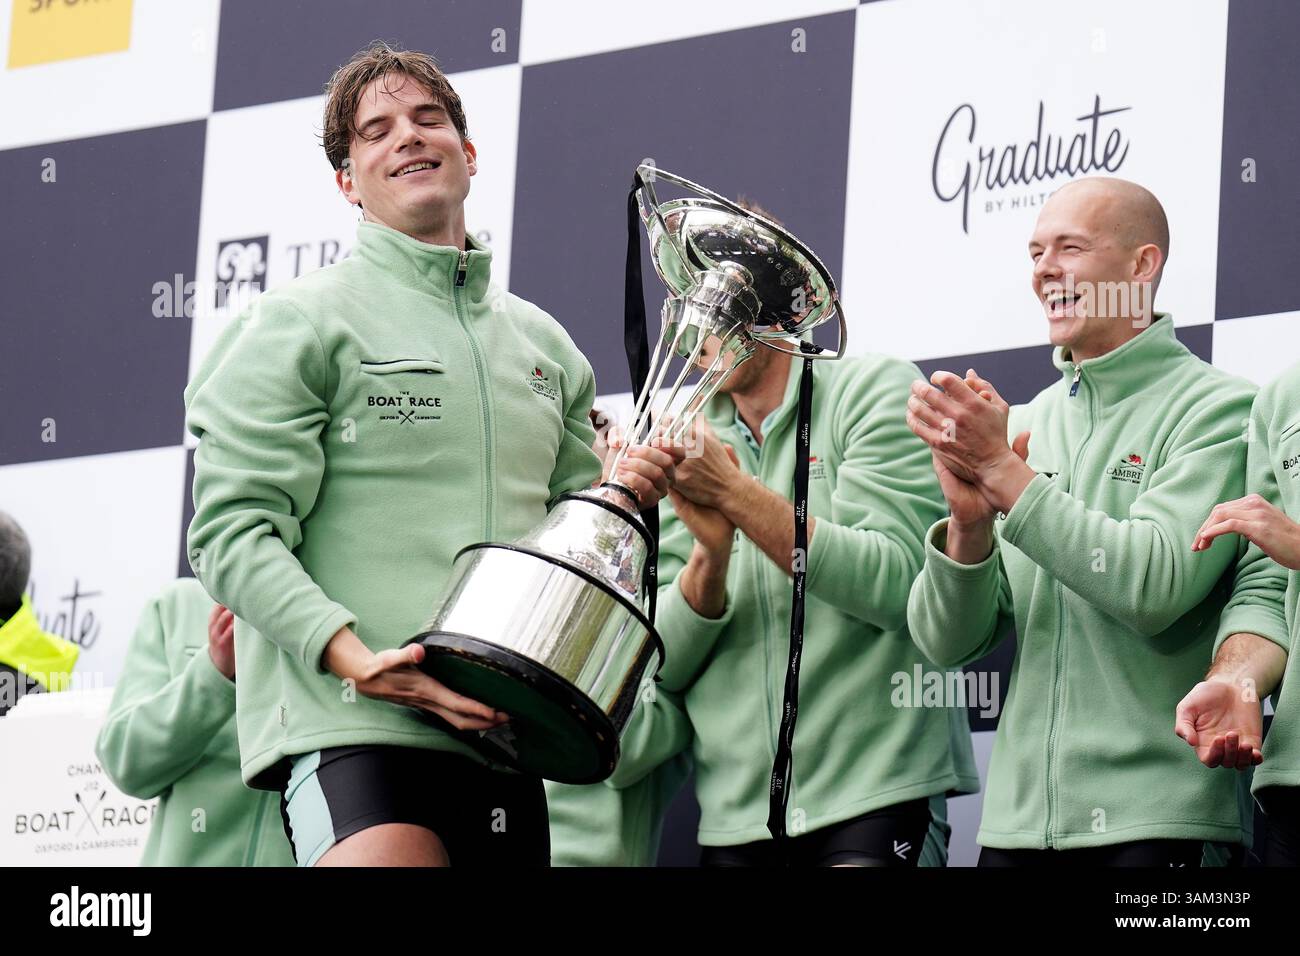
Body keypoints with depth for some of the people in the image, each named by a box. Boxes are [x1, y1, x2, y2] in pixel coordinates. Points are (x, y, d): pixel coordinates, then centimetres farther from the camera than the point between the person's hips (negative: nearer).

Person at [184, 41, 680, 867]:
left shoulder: (545, 344, 21)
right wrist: (356, 659, -20)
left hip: (500, 732, 6)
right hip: (350, 725, -6)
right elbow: (234, 533, -6)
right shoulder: (299, 324, 3)